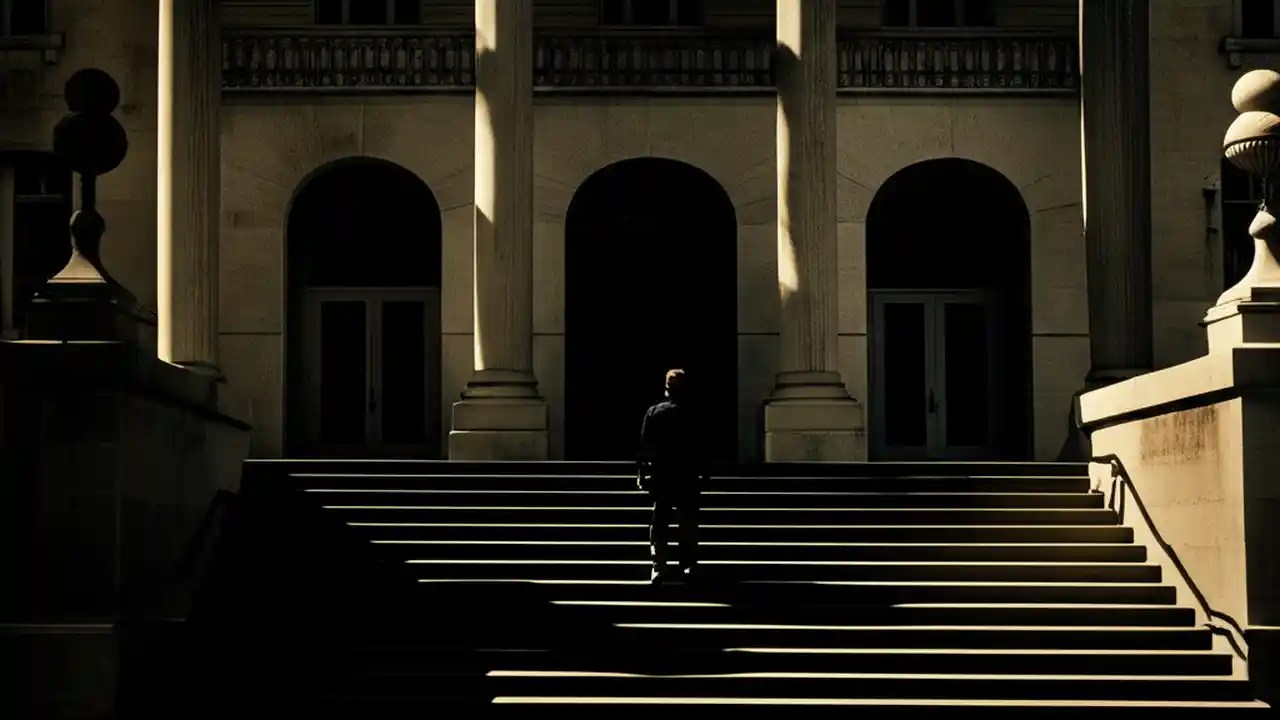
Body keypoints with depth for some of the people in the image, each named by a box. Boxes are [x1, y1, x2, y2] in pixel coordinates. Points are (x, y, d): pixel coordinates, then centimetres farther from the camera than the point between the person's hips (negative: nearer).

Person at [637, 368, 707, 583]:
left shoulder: (654, 412, -3)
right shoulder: (693, 413, -6)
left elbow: (644, 445, -2)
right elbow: (701, 446, -4)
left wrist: (642, 473, 3)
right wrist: (703, 472, 5)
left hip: (660, 475, 1)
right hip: (687, 476, -1)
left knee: (659, 523, 4)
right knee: (688, 522, 8)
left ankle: (659, 567, -5)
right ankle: (688, 567, 7)